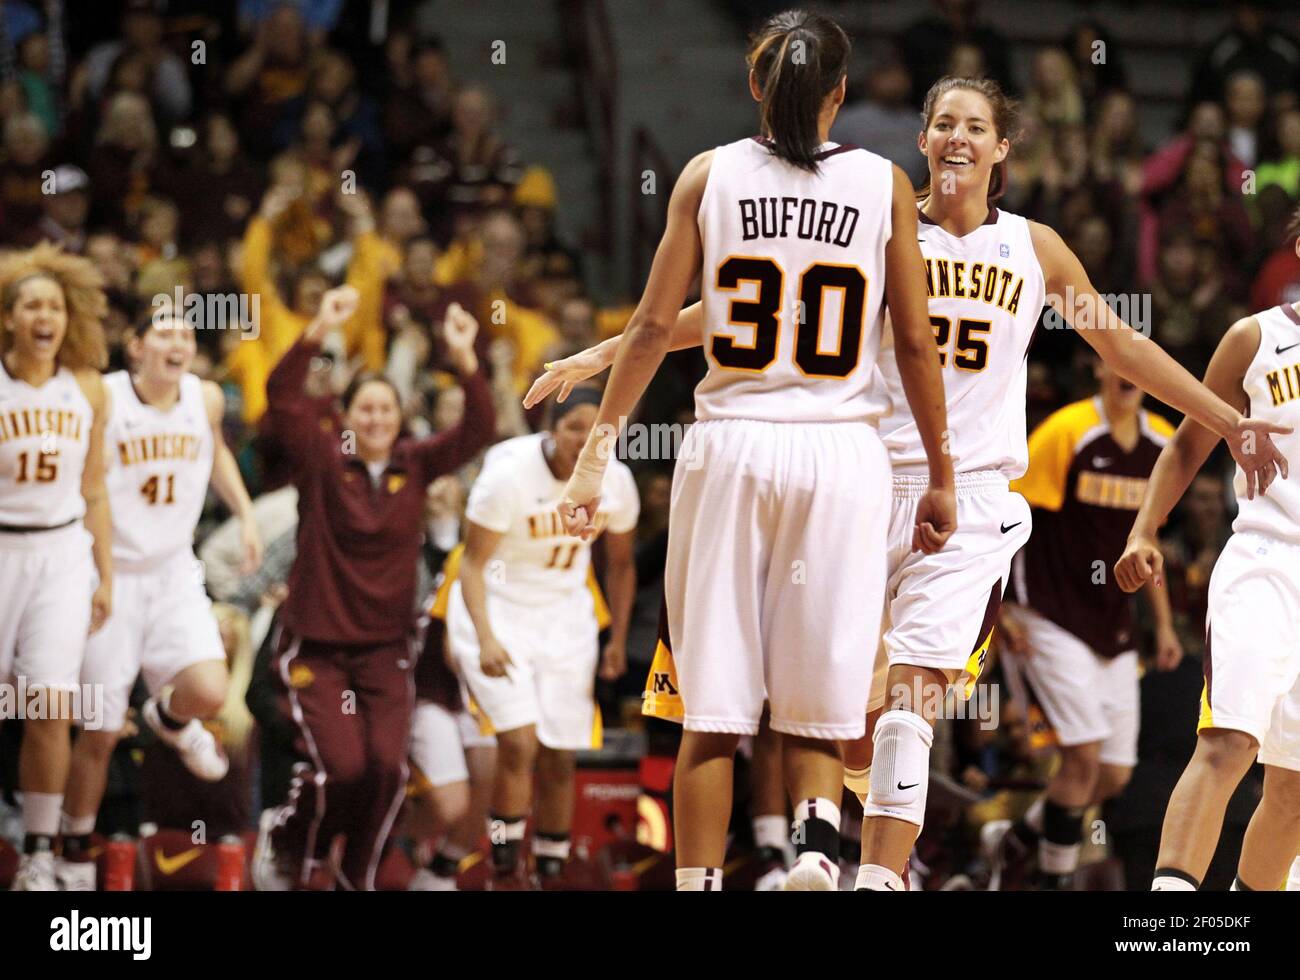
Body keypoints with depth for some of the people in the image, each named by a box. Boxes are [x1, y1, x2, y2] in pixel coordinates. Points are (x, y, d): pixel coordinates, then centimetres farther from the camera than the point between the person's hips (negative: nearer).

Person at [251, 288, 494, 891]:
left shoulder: (415, 466, 2)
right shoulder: (322, 461, -7)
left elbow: (477, 430, -9)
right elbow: (282, 396, -21)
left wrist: (465, 359, -24)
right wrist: (319, 332, -33)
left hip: (385, 646, 3)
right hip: (316, 646, -3)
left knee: (388, 767, -9)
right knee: (342, 767, -13)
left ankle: (358, 877, 14)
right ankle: (284, 839, 18)